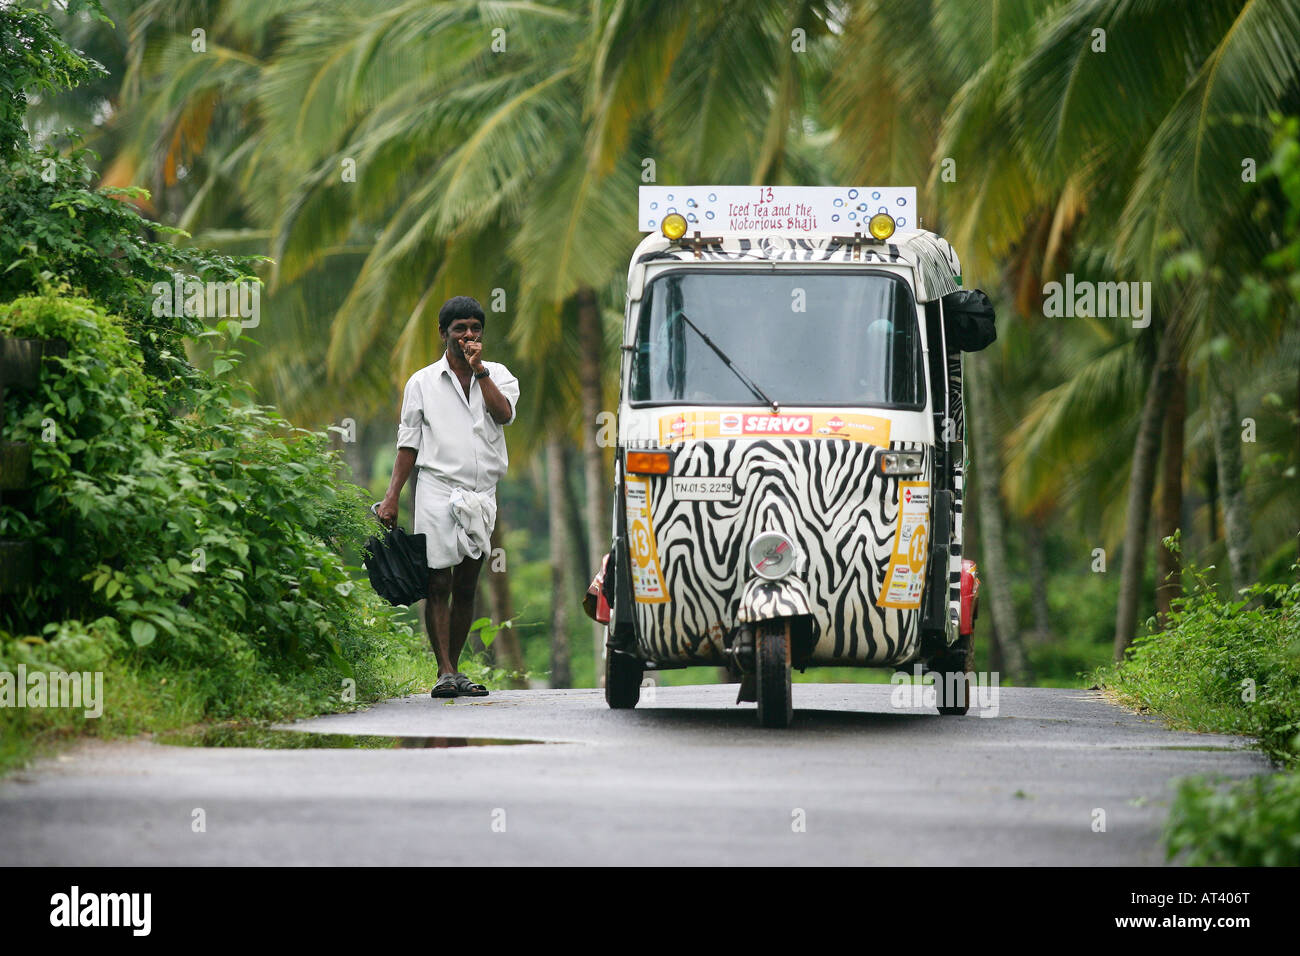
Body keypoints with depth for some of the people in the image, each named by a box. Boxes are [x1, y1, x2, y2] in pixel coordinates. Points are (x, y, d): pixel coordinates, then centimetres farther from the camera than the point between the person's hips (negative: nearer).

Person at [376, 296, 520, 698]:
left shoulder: (498, 376, 11)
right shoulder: (423, 382, 8)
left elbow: (504, 413, -10)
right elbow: (409, 442, 7)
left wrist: (479, 370, -11)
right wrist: (392, 496, 0)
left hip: (481, 495, 2)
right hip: (438, 489, -2)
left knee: (466, 586, 6)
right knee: (439, 583, -9)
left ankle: (455, 670, 13)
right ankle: (445, 672, -10)